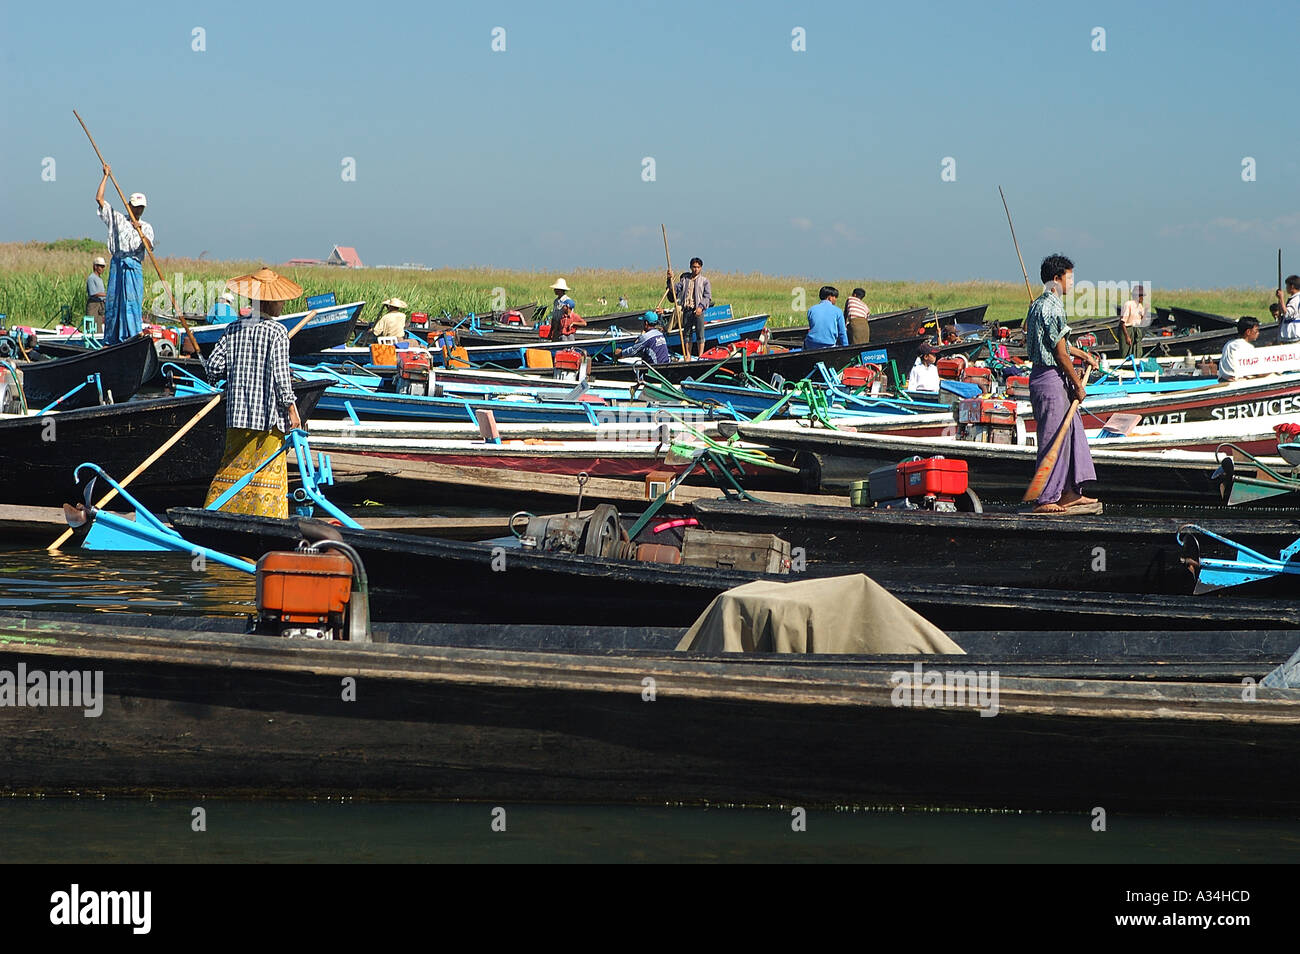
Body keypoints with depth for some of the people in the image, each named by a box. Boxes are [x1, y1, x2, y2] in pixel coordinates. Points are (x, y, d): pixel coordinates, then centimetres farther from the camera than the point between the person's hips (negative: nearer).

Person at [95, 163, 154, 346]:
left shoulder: (146, 227, 13)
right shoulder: (117, 219, 15)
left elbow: (149, 246, -4)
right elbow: (99, 199, 12)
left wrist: (141, 233, -22)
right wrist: (106, 176, 13)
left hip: (134, 267, -1)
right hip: (117, 264, 1)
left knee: (132, 302, -11)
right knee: (112, 301, 0)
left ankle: (134, 337, -15)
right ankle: (110, 341, 4)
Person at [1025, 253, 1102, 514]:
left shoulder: (1039, 304, 14)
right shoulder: (1052, 307, -18)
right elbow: (1060, 353, -17)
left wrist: (1083, 354, 38)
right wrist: (1078, 385, -10)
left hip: (1042, 374, 11)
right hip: (1051, 378, -11)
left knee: (1072, 430, 15)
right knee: (1053, 439, -5)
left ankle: (1068, 493, 20)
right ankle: (1046, 500, -1)